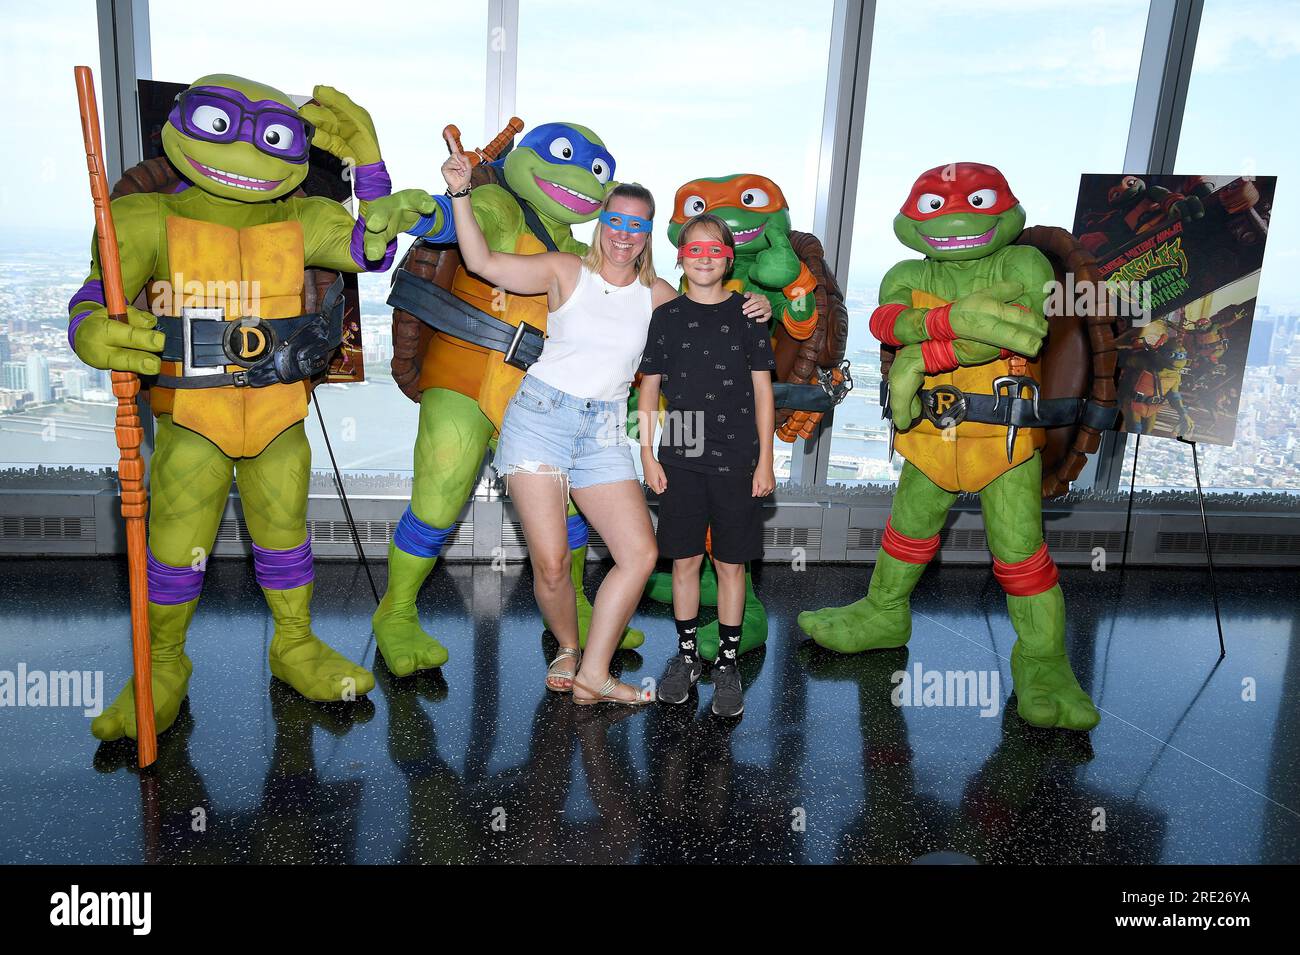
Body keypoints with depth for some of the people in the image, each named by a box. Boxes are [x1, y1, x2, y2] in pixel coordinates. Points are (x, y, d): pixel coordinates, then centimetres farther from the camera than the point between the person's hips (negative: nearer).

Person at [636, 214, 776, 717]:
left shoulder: (747, 315, 3)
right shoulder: (666, 317, 5)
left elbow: (763, 392, 3)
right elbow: (649, 390, 7)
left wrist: (765, 461, -1)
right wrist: (648, 455, 0)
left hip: (735, 462, -1)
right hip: (680, 461, 1)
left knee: (731, 563, 5)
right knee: (684, 560, 7)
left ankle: (727, 665, 18)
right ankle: (686, 656, 23)